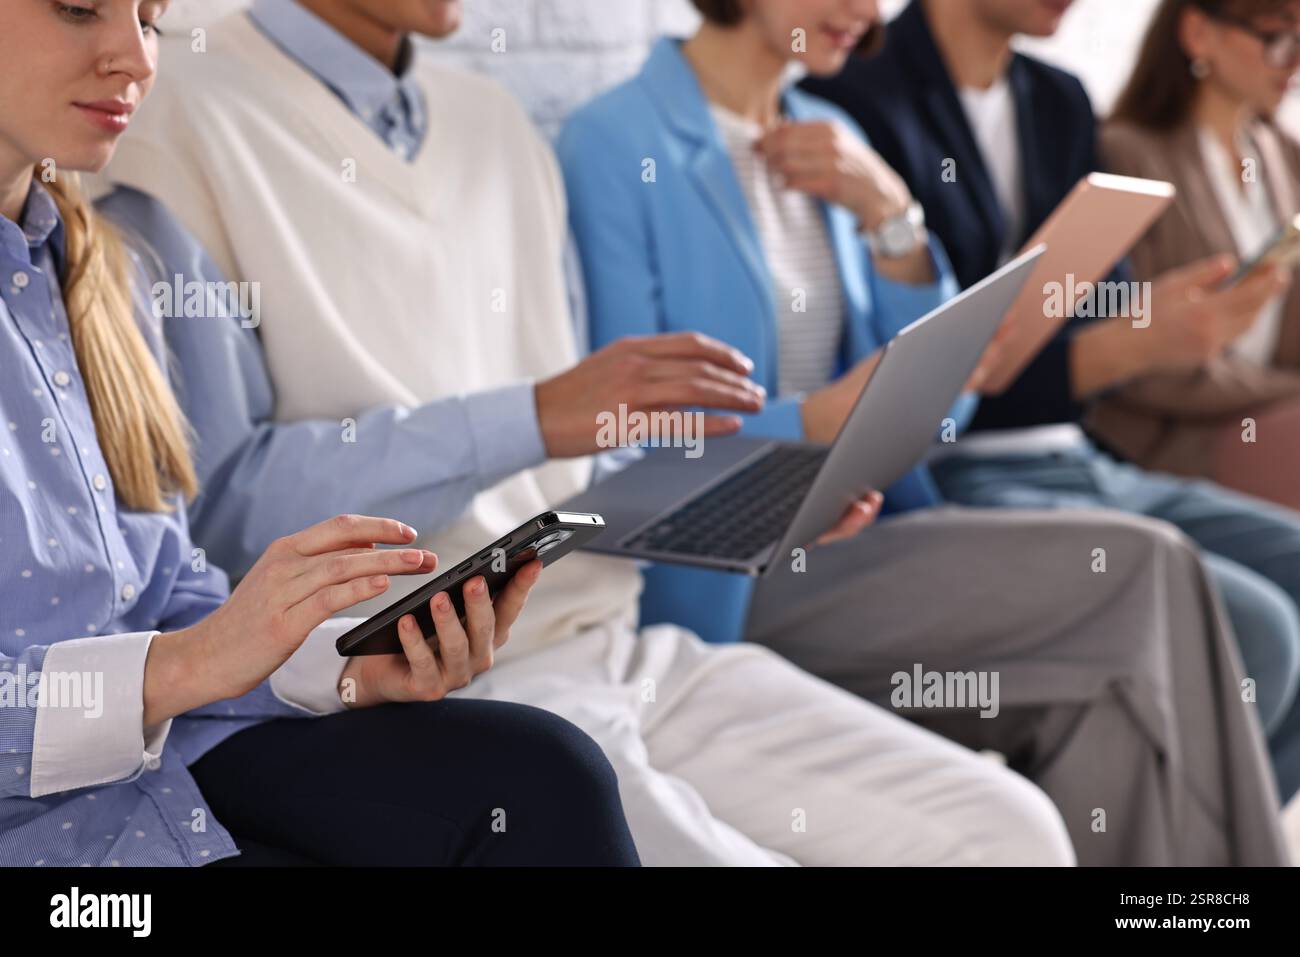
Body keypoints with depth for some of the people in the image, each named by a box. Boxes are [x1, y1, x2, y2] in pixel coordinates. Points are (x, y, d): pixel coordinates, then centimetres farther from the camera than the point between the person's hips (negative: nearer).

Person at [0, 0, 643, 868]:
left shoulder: (97, 270, 12)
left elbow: (170, 596, 12)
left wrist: (356, 668, -6)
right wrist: (182, 666, -27)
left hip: (167, 751, 7)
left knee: (541, 779, -17)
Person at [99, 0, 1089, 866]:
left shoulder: (495, 126, 17)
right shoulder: (186, 129, -6)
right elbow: (216, 494, -15)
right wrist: (532, 419, -20)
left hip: (619, 650, 7)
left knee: (1007, 831, -5)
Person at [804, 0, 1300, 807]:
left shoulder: (1061, 104, 16)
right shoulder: (856, 104, -11)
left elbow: (1105, 310, 13)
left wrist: (1172, 314, -10)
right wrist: (1132, 344, -22)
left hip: (1075, 462, 9)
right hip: (945, 486, -9)